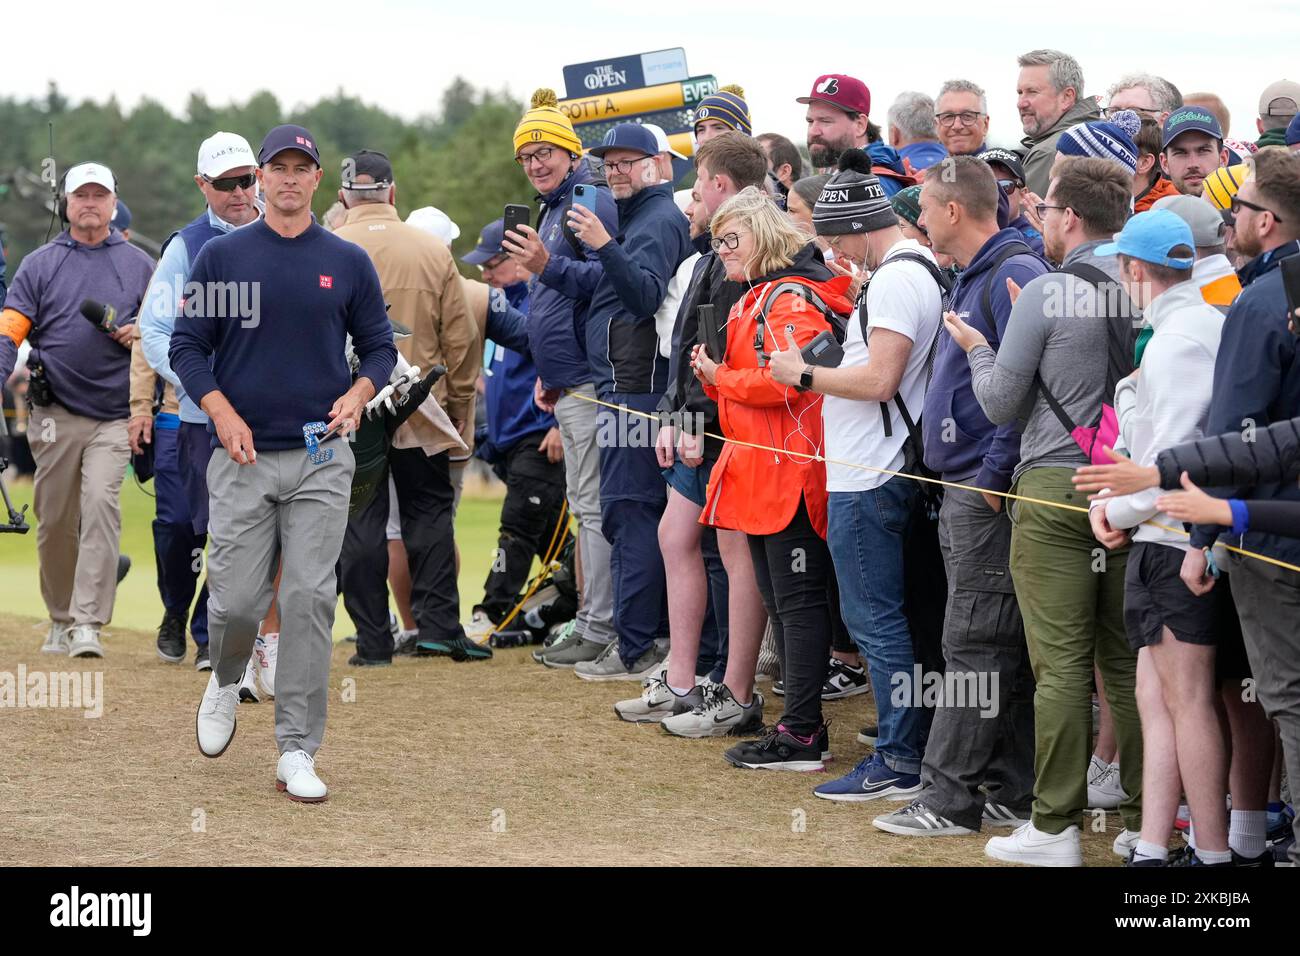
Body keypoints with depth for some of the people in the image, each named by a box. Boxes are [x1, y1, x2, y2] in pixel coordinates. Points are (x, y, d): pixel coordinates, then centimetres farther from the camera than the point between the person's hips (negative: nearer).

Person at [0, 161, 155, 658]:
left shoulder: (138, 264, 12)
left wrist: (141, 334, -5)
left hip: (114, 416, -1)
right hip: (55, 415, 1)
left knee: (101, 505, -16)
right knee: (55, 521, 5)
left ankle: (88, 624, -20)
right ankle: (60, 621, 21)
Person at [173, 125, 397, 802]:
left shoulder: (348, 262, 7)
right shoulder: (222, 256, 4)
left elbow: (379, 345, 13)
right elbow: (186, 346, 4)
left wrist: (358, 393, -7)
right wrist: (221, 411, -11)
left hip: (321, 459, 1)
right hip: (243, 459, 0)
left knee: (309, 601, -5)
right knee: (237, 599, -3)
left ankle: (297, 752, 0)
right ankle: (225, 682, 32)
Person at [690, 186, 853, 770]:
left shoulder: (792, 299, -12)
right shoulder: (753, 299, 21)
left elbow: (785, 381, -23)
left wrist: (721, 377, -10)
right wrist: (712, 375, 5)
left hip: (791, 472, -11)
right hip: (759, 473, 11)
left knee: (798, 601, -8)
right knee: (779, 601, 13)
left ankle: (802, 736, -6)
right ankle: (802, 724, 18)